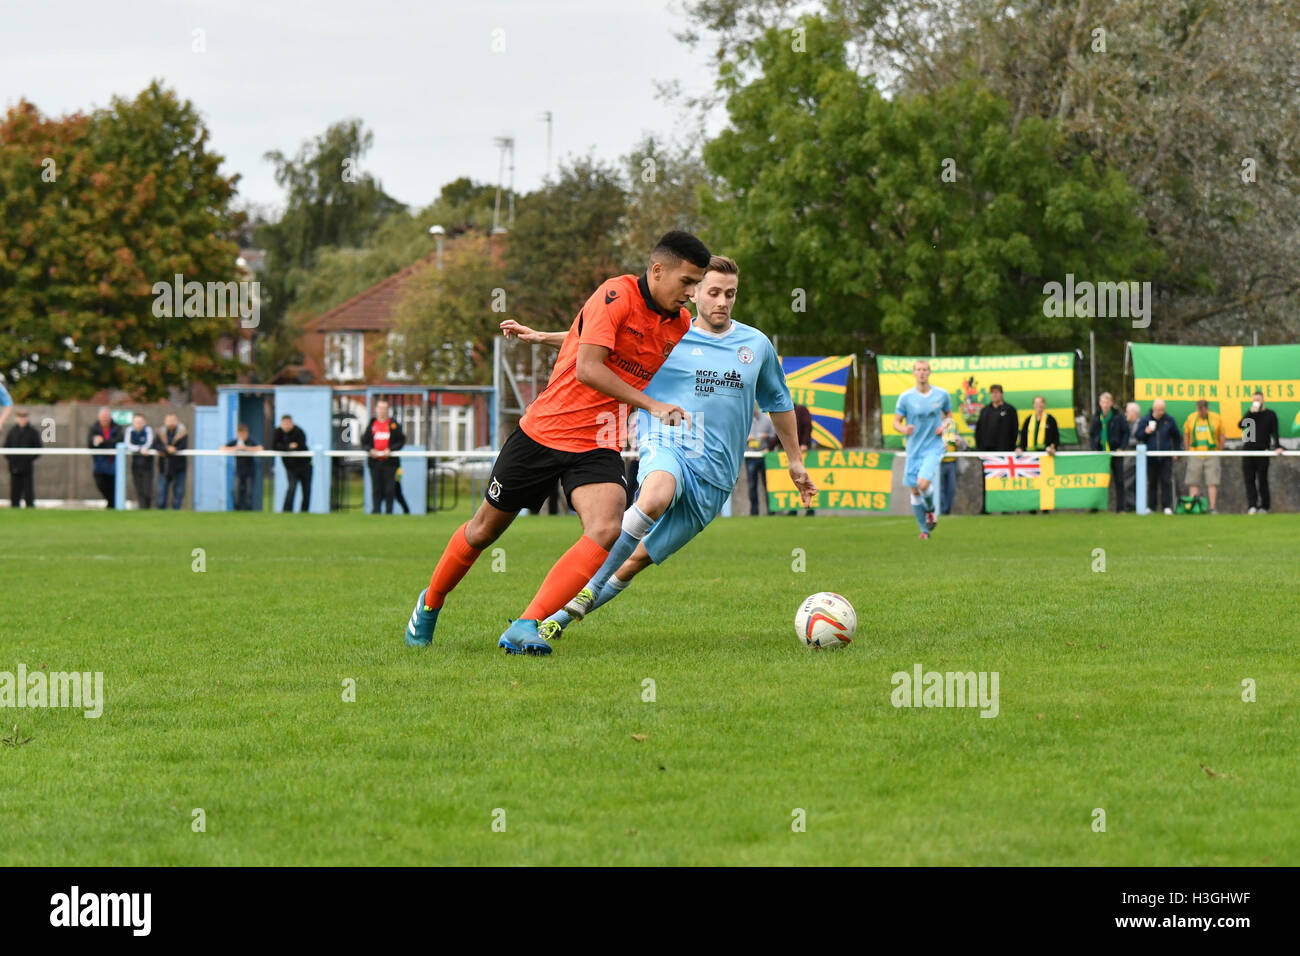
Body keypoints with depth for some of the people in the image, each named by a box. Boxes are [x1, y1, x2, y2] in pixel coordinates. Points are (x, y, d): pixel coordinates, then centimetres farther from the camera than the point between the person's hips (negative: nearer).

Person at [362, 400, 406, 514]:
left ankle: (389, 510, -1)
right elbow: (364, 441, 13)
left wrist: (390, 449, -10)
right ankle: (376, 510, 7)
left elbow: (401, 440, 3)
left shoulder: (394, 425, 5)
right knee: (376, 488, 4)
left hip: (389, 461, -2)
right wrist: (370, 450, -7)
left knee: (389, 488, -4)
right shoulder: (371, 425, 12)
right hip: (375, 461, 2)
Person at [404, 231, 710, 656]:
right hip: (545, 428, -4)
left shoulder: (680, 325, 4)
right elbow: (587, 369, -25)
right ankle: (429, 604, 38)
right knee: (485, 529, 11)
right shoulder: (617, 295, -17)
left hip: (598, 446, 4)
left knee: (605, 530, -24)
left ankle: (525, 628, -25)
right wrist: (651, 405, -25)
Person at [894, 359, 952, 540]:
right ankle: (924, 530, 21)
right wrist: (904, 429, -19)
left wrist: (945, 425, -4)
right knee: (914, 491, 5)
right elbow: (896, 422, 3)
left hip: (933, 448, -2)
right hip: (913, 449, 2)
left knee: (923, 483, -22)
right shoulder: (906, 397, -2)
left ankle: (930, 510, 10)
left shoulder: (941, 395, 0)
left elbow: (949, 414, 18)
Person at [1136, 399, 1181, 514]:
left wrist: (1177, 451, 11)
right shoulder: (1144, 420, 4)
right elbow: (1138, 436, 5)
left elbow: (1176, 437, 14)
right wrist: (1146, 432, -14)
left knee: (1166, 481, -6)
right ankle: (1151, 506, 12)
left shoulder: (1169, 420, 5)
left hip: (1165, 457, 0)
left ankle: (1167, 506, -4)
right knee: (1152, 482, 5)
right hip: (1151, 457, 0)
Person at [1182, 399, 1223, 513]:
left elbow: (1221, 436, 7)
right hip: (1195, 456, 1)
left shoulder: (1216, 419, 1)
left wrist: (1218, 450, 1)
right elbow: (1186, 435, 13)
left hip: (1211, 455, -1)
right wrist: (1188, 450, 5)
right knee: (1193, 482, -1)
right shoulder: (1190, 418, 5)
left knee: (1212, 482, -4)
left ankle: (1213, 508, -4)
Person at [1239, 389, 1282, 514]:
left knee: (1262, 480, -2)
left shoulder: (1270, 414, 7)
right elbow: (1241, 424, -2)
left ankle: (1264, 506, 4)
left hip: (1263, 451, -3)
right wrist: (1251, 412, -10)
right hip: (1248, 450, 3)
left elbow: (1274, 432, 0)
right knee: (1249, 479, -5)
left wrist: (1277, 446, -15)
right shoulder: (1250, 414, 15)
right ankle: (1252, 506, -7)